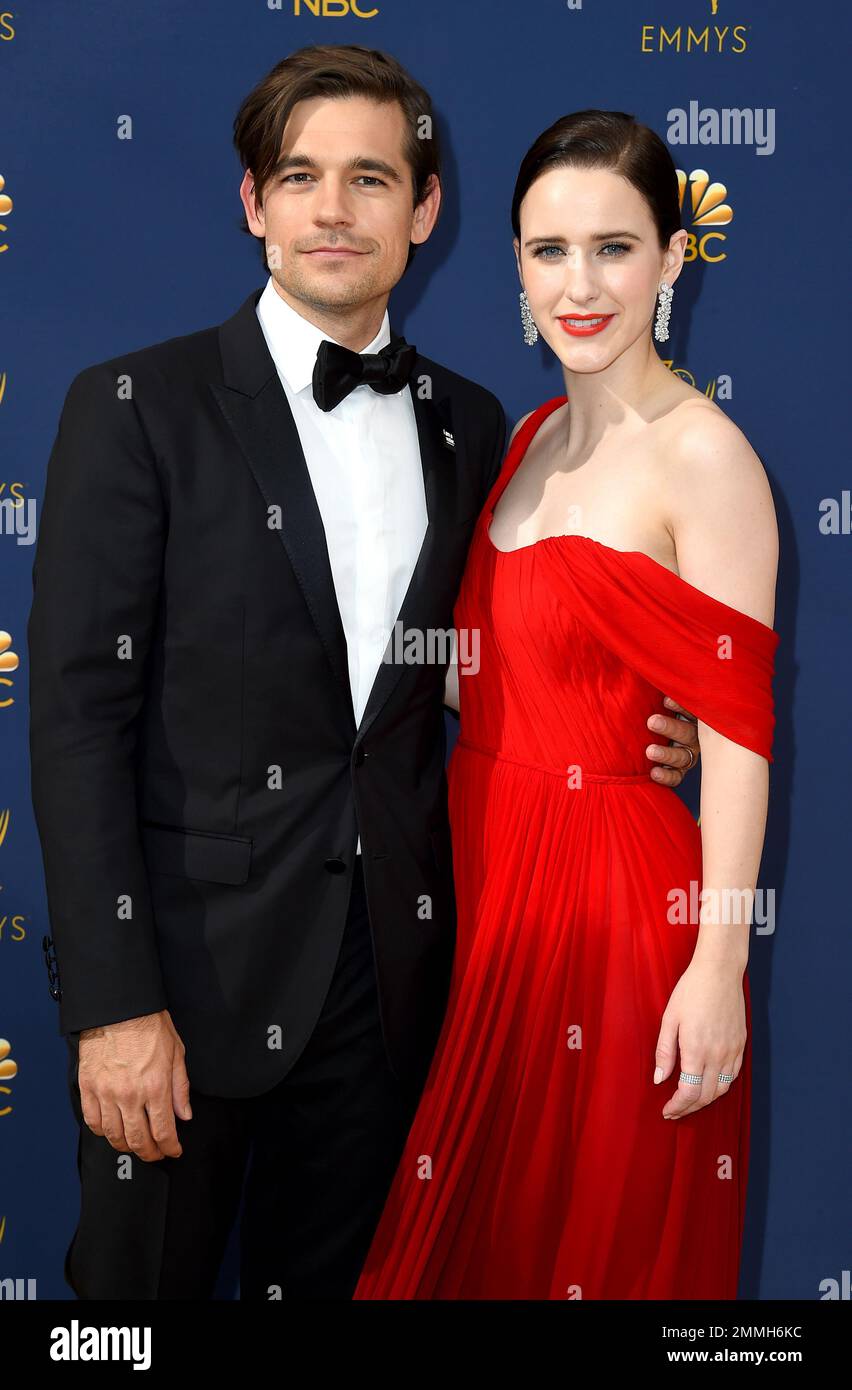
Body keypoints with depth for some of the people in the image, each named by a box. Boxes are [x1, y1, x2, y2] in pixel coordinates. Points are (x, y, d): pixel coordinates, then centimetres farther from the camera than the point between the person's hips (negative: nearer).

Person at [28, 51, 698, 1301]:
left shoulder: (469, 425, 8)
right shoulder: (137, 406, -7)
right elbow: (80, 714, -11)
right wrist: (112, 1002, -16)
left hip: (389, 969, 4)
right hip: (189, 962, -3)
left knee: (330, 1276, 19)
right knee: (147, 1276, 11)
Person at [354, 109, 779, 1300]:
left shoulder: (704, 456, -14)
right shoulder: (530, 436, 9)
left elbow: (737, 728, -16)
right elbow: (501, 677, 11)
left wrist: (720, 966, -18)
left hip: (616, 883, -7)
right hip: (483, 859, 7)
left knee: (604, 1232, 11)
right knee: (478, 1216, 21)